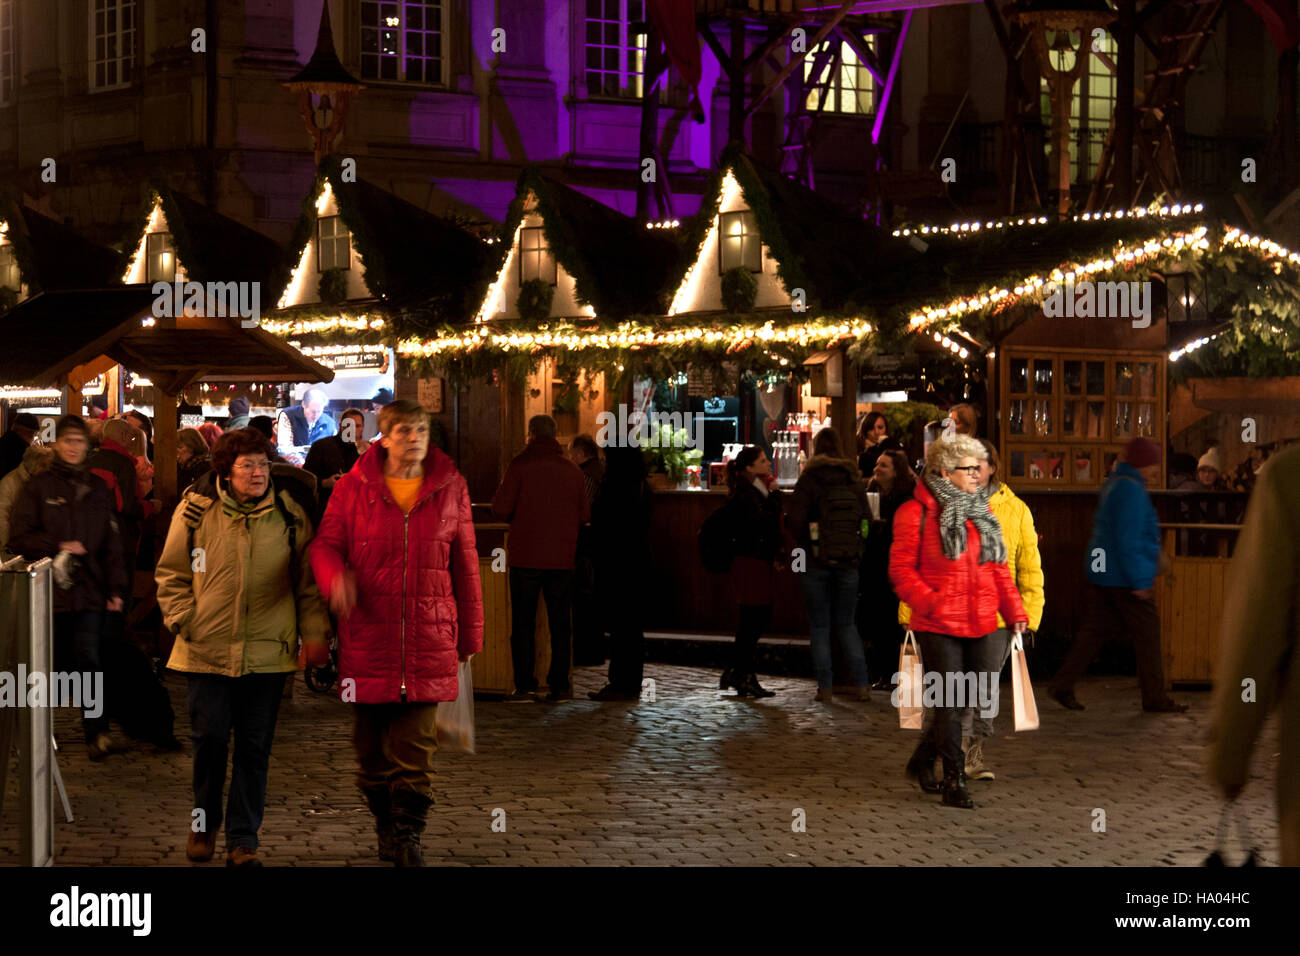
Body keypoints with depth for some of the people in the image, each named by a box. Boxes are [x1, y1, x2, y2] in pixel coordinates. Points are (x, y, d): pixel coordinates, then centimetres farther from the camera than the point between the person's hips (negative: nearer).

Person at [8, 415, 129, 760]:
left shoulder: (98, 489, 12)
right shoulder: (38, 487, 3)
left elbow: (112, 545, 13)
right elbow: (19, 538, -1)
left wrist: (117, 588, 6)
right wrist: (58, 546, -11)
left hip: (88, 590, 1)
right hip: (48, 589, -1)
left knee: (90, 658, -10)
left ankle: (97, 733, -11)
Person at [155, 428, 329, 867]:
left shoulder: (289, 516, 5)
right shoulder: (195, 511, 1)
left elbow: (308, 580, 8)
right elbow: (171, 574, 8)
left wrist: (315, 634, 2)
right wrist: (184, 620, -2)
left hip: (268, 653, 1)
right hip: (208, 650, -1)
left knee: (255, 747, 3)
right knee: (209, 737, 3)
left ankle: (242, 839, 12)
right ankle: (204, 824, 26)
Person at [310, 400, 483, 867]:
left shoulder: (450, 487, 6)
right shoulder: (355, 487, 2)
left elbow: (465, 562, 11)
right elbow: (325, 544, 5)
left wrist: (470, 632, 11)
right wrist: (335, 578, -19)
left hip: (428, 637, 0)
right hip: (368, 635, 0)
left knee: (415, 745, -4)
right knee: (372, 745, 7)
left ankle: (409, 833, 5)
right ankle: (386, 826, 24)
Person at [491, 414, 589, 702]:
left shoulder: (520, 465, -7)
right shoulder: (572, 471, 4)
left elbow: (501, 508, -12)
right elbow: (584, 515, 6)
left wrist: (516, 517, 10)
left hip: (525, 557, -3)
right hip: (562, 558, 3)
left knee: (523, 623, 3)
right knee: (560, 623, 9)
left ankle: (524, 686, 0)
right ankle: (559, 686, 9)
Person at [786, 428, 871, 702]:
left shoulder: (808, 481, -7)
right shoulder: (854, 481, 3)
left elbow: (794, 520, -13)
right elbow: (866, 520, 1)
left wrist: (807, 541, 5)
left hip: (816, 563, -3)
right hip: (848, 562, 3)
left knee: (819, 625, 6)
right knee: (846, 623, 14)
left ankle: (825, 687, 3)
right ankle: (862, 684, 4)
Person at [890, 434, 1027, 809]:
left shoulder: (981, 512, 15)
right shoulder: (917, 513, -5)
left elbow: (998, 569, 17)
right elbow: (901, 569, -6)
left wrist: (1015, 611, 7)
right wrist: (930, 604, -18)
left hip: (980, 624, 6)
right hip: (938, 625, -6)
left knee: (981, 699, 6)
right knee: (950, 704, -2)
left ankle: (922, 760, 25)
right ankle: (954, 782, 8)